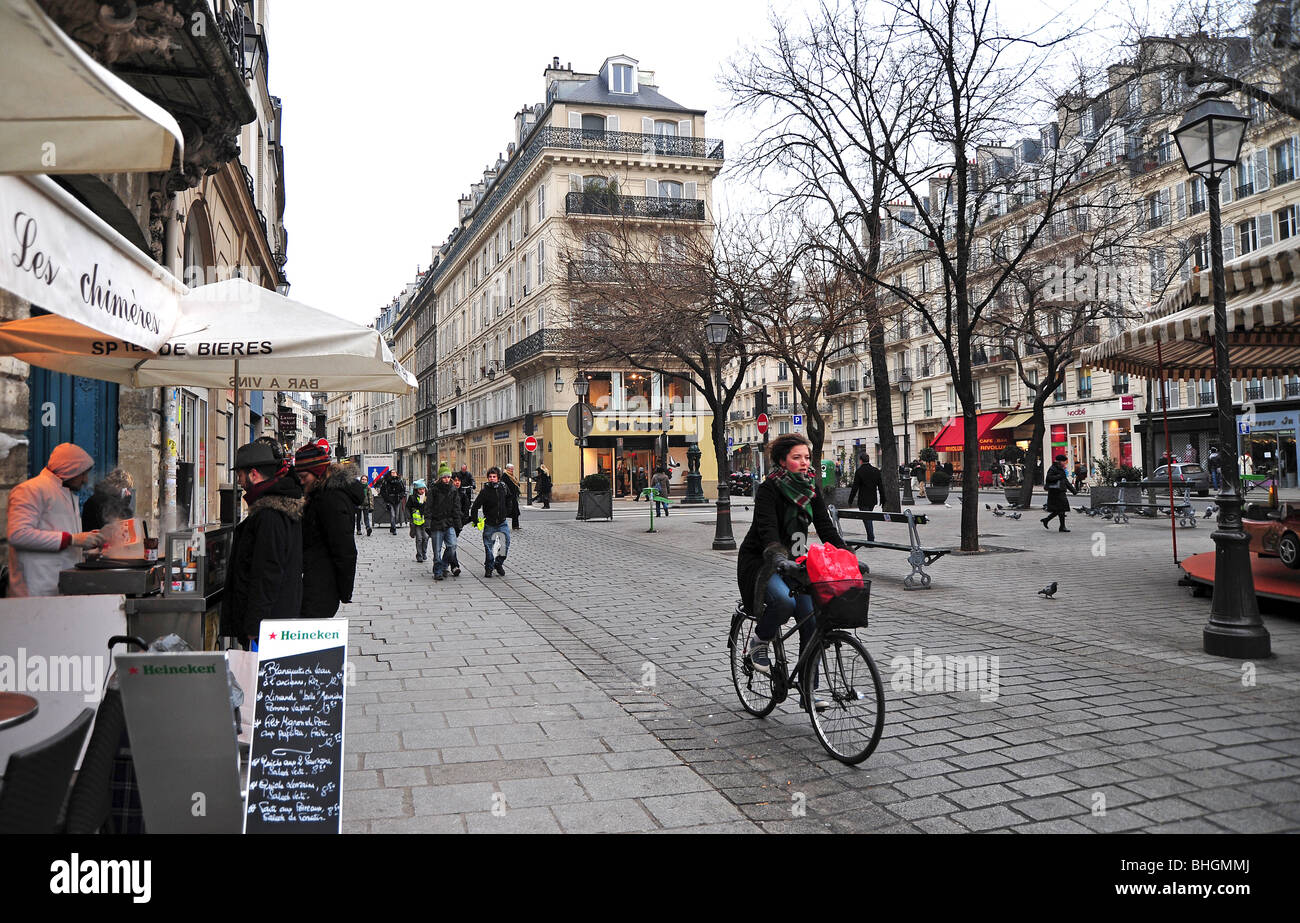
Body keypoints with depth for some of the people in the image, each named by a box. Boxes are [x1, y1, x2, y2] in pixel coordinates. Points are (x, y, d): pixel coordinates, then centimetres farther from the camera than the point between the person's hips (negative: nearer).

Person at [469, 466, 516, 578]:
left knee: (506, 543, -5)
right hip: (489, 524, -2)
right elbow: (475, 507, -8)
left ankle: (499, 563, 15)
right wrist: (475, 520, -9)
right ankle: (488, 568, 19)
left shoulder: (503, 488, -2)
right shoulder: (485, 491, -13)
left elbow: (509, 498, 20)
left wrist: (508, 510, 13)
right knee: (488, 546, 4)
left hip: (502, 522, 3)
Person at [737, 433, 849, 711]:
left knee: (811, 620, -10)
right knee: (783, 600, -35)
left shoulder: (811, 489, 3)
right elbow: (767, 530, -29)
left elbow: (826, 527, -2)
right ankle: (758, 643, -4)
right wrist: (778, 558, -48)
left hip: (794, 561, 6)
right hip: (760, 562, -6)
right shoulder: (769, 489, -16)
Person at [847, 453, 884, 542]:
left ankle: (871, 539, -5)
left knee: (867, 519, -2)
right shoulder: (876, 471, 5)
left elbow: (855, 487, -11)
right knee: (869, 518, 18)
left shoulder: (859, 472, -11)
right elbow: (881, 486, 8)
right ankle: (870, 538, 21)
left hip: (863, 500, -5)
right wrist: (882, 499, 15)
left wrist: (850, 499, -2)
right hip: (873, 499, 5)